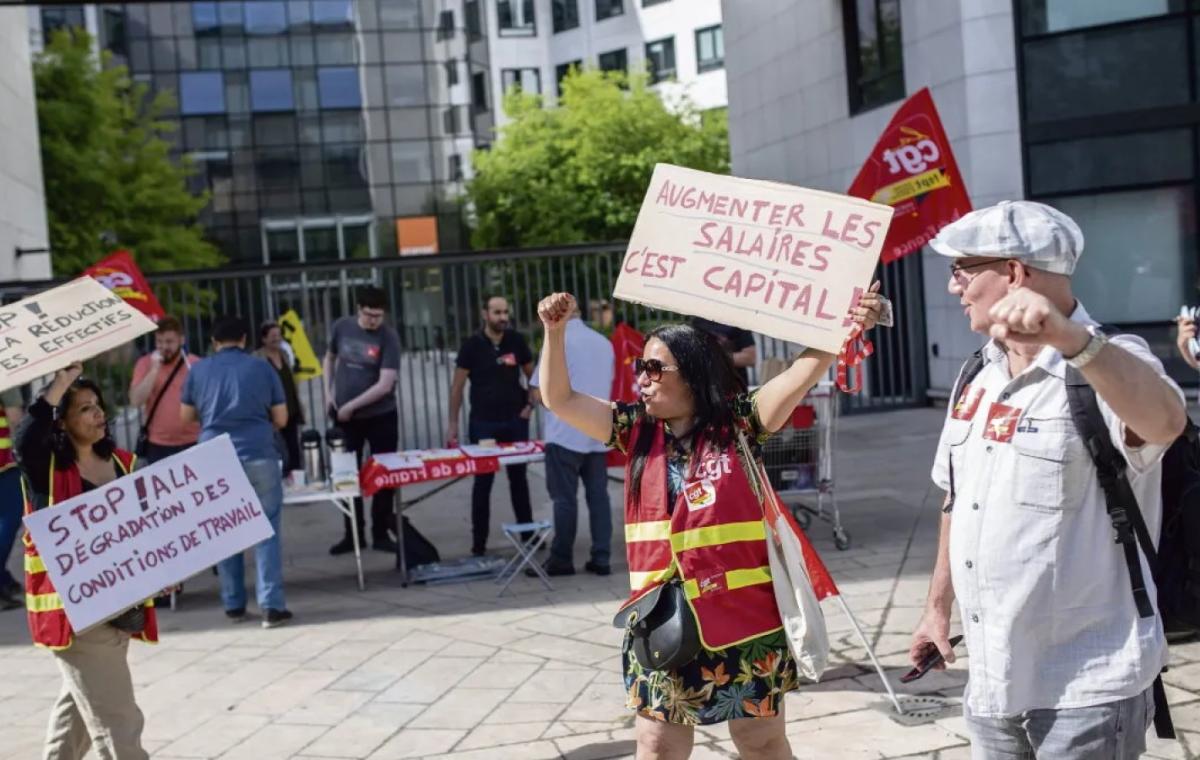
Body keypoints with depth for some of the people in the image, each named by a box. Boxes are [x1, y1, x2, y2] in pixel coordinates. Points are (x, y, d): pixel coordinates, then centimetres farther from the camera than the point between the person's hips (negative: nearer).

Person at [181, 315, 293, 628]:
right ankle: (271, 605, -3)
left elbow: (187, 415, 15)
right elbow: (281, 419, 6)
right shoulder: (261, 367, 3)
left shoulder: (198, 370, 6)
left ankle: (233, 605, 18)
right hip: (259, 456, -2)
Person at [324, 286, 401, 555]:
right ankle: (353, 534, 21)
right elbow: (330, 358, 17)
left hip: (381, 417, -3)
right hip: (344, 416, 3)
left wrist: (351, 405, -19)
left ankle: (381, 533, 16)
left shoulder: (388, 337, -14)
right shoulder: (341, 327, -2)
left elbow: (385, 385, -20)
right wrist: (329, 392, 5)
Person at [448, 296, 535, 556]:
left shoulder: (516, 341, 1)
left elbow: (533, 375, 13)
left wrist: (530, 404, 0)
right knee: (483, 482, 1)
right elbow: (457, 386, -4)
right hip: (483, 423, -2)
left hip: (515, 421, 2)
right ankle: (479, 543, 7)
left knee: (518, 479, 11)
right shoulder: (472, 345, -6)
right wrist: (453, 424, -7)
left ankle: (529, 534, 21)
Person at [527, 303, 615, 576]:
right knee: (598, 496, 6)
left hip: (566, 434, -6)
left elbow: (539, 394, -9)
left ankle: (561, 560, 4)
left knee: (565, 498, 0)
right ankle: (601, 558, 6)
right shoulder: (604, 343, 10)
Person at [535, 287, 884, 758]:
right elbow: (560, 399, 2)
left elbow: (801, 374, -17)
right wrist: (555, 332, -10)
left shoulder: (737, 423, -6)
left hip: (744, 620, -3)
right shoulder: (636, 431, 4)